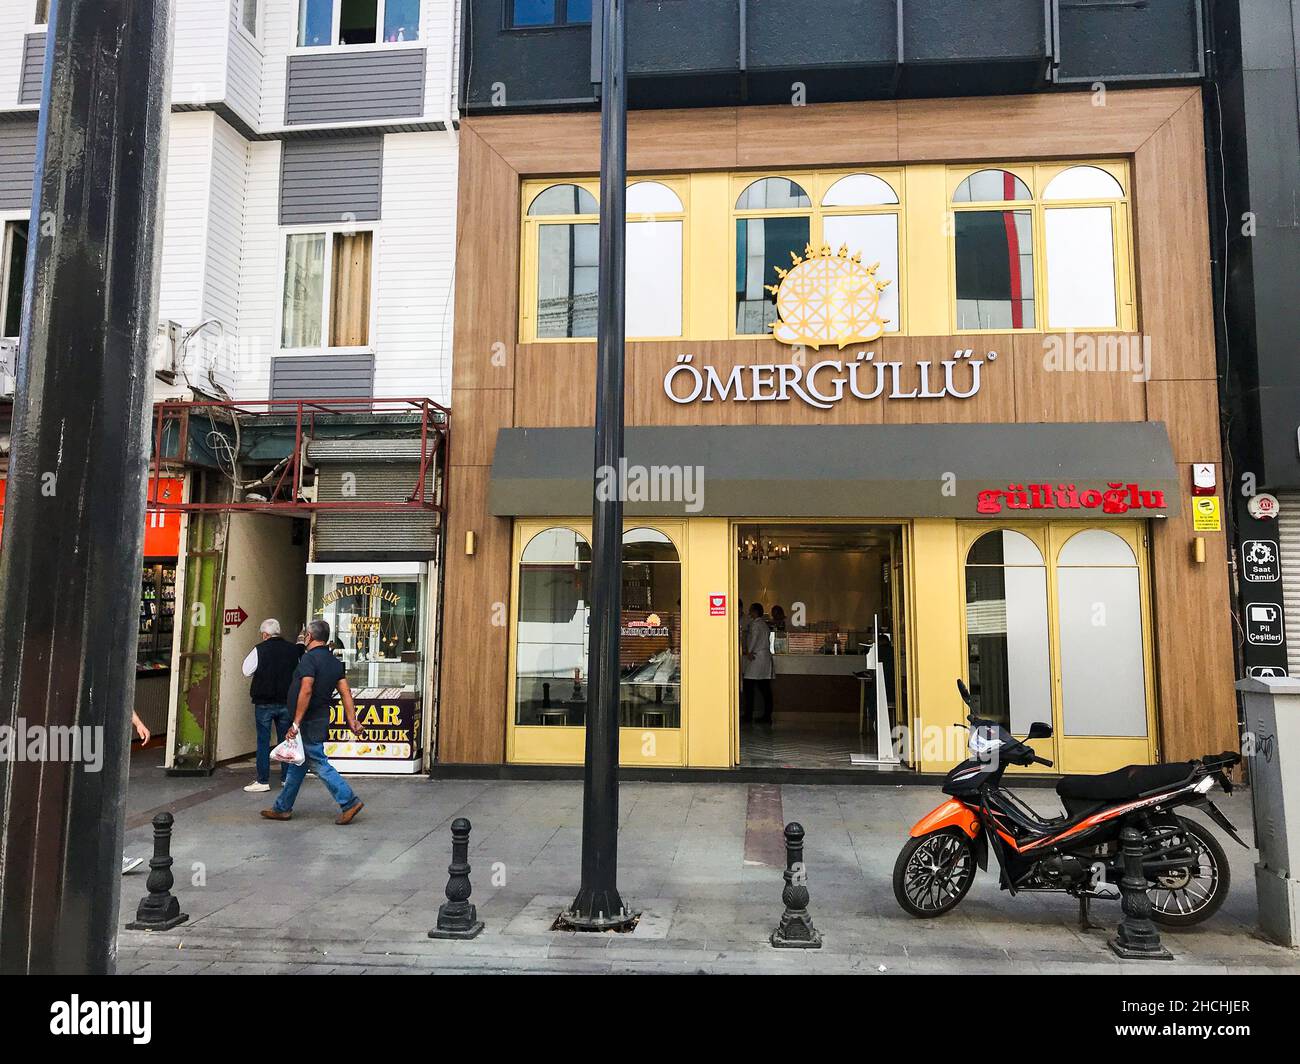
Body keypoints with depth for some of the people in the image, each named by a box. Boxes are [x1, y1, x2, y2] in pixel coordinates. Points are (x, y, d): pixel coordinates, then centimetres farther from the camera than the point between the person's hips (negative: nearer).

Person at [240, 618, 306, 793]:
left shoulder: (259, 650, -11)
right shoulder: (293, 649, -1)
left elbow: (247, 671, 0)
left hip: (264, 703, -3)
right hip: (286, 702, 3)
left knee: (263, 741, 3)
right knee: (285, 740, 12)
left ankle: (263, 781, 4)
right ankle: (286, 778, 17)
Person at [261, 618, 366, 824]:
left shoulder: (309, 658, -15)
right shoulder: (335, 662, 10)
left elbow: (306, 691, -24)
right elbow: (346, 693, 5)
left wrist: (296, 724, -22)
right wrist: (352, 721, 3)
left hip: (309, 722, -9)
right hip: (320, 719, 9)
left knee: (319, 764, -5)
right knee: (297, 765, 17)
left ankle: (349, 802, -6)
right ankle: (283, 808, 26)